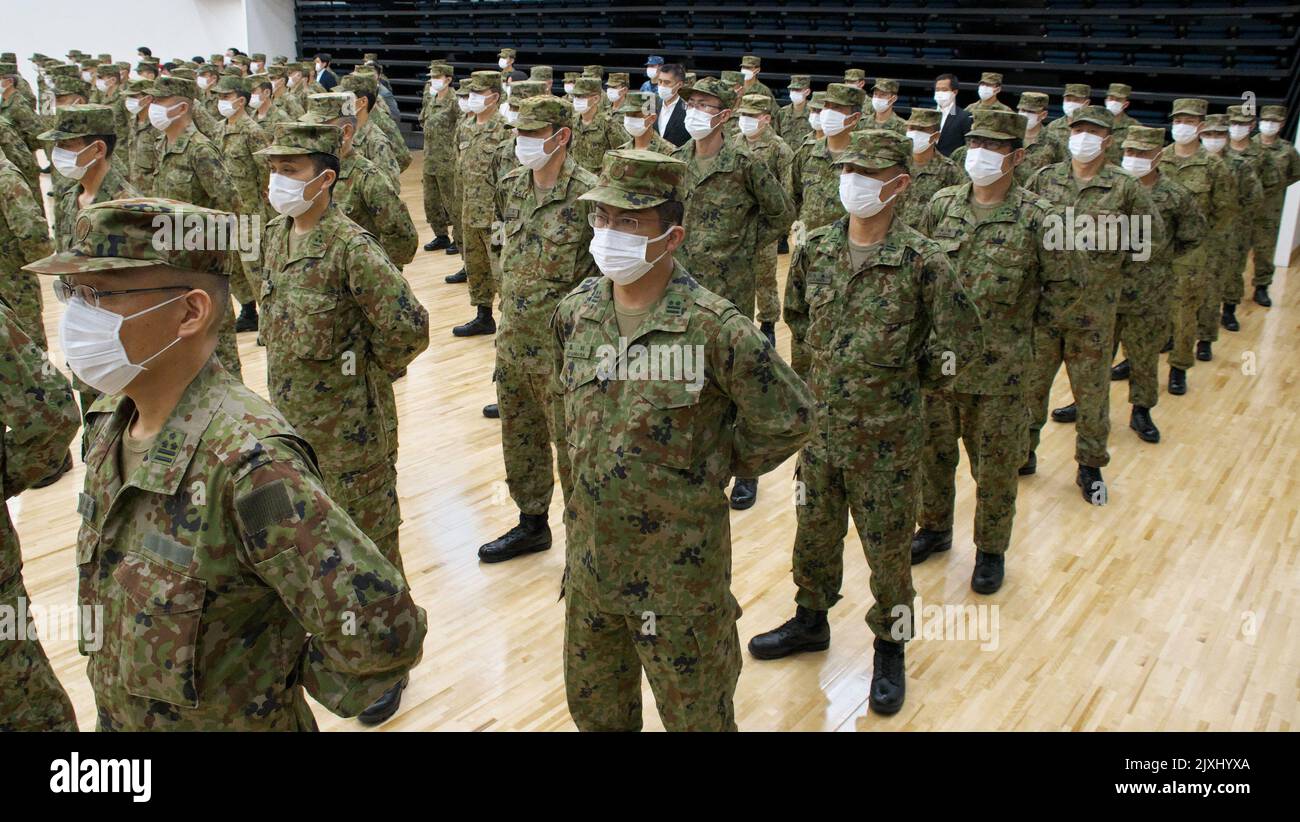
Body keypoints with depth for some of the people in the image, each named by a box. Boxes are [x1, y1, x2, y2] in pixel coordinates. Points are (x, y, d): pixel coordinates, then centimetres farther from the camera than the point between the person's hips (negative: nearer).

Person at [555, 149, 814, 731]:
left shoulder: (713, 328, -21)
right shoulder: (575, 313, -3)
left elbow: (787, 419, -13)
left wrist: (715, 469, -5)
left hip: (680, 565, -5)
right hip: (590, 548, 5)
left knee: (696, 712, 16)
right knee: (593, 704, 24)